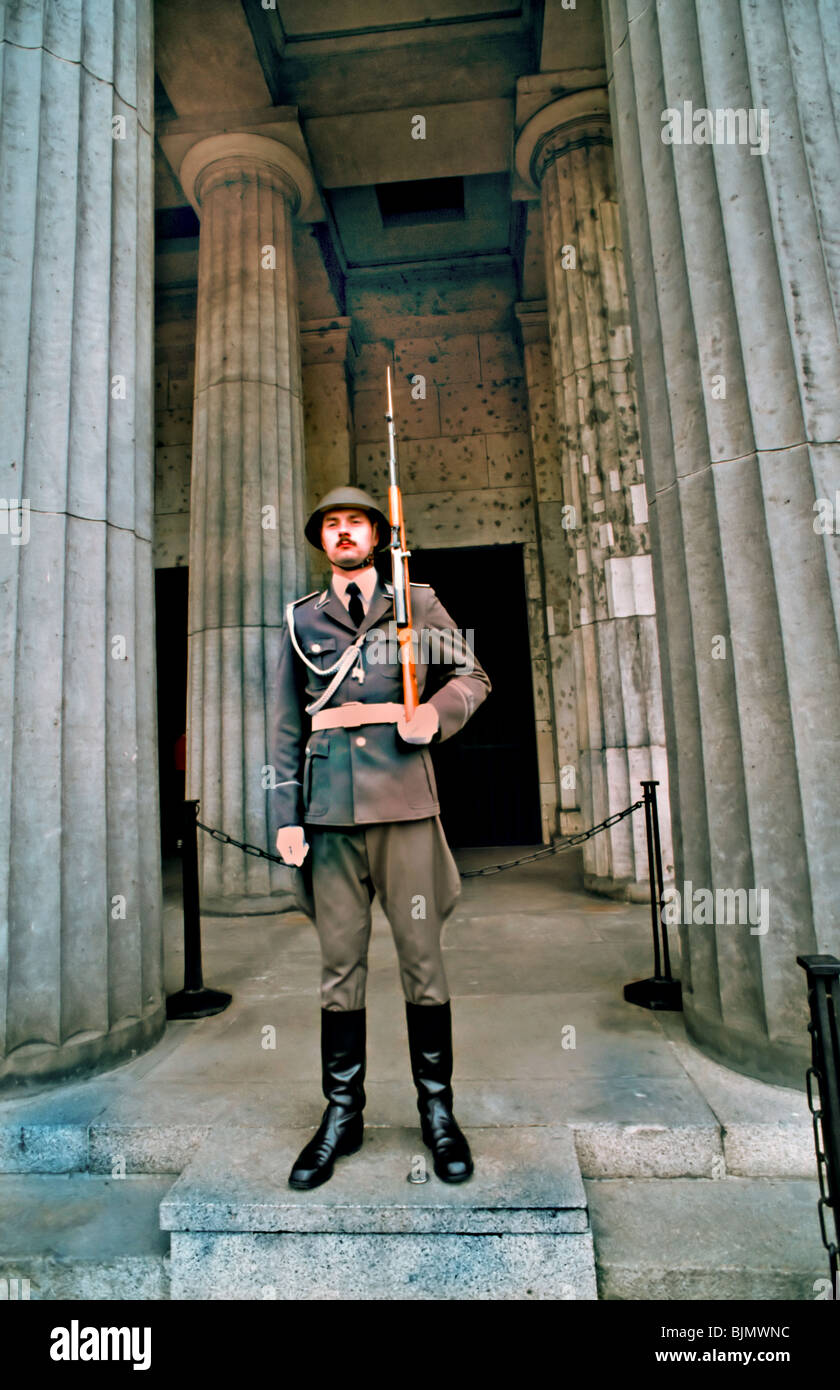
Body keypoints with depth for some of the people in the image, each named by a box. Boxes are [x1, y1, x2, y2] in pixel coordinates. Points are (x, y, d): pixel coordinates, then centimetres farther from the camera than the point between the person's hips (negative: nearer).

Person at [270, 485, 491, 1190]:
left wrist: (436, 712, -9)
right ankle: (342, 1114, 27)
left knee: (422, 957, 6)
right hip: (330, 812, 2)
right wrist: (287, 815, 6)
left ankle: (437, 1110, 25)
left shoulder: (418, 603, 9)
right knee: (340, 964, 9)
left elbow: (473, 675, 12)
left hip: (405, 802, -1)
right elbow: (287, 726, 12)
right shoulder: (301, 620, 13)